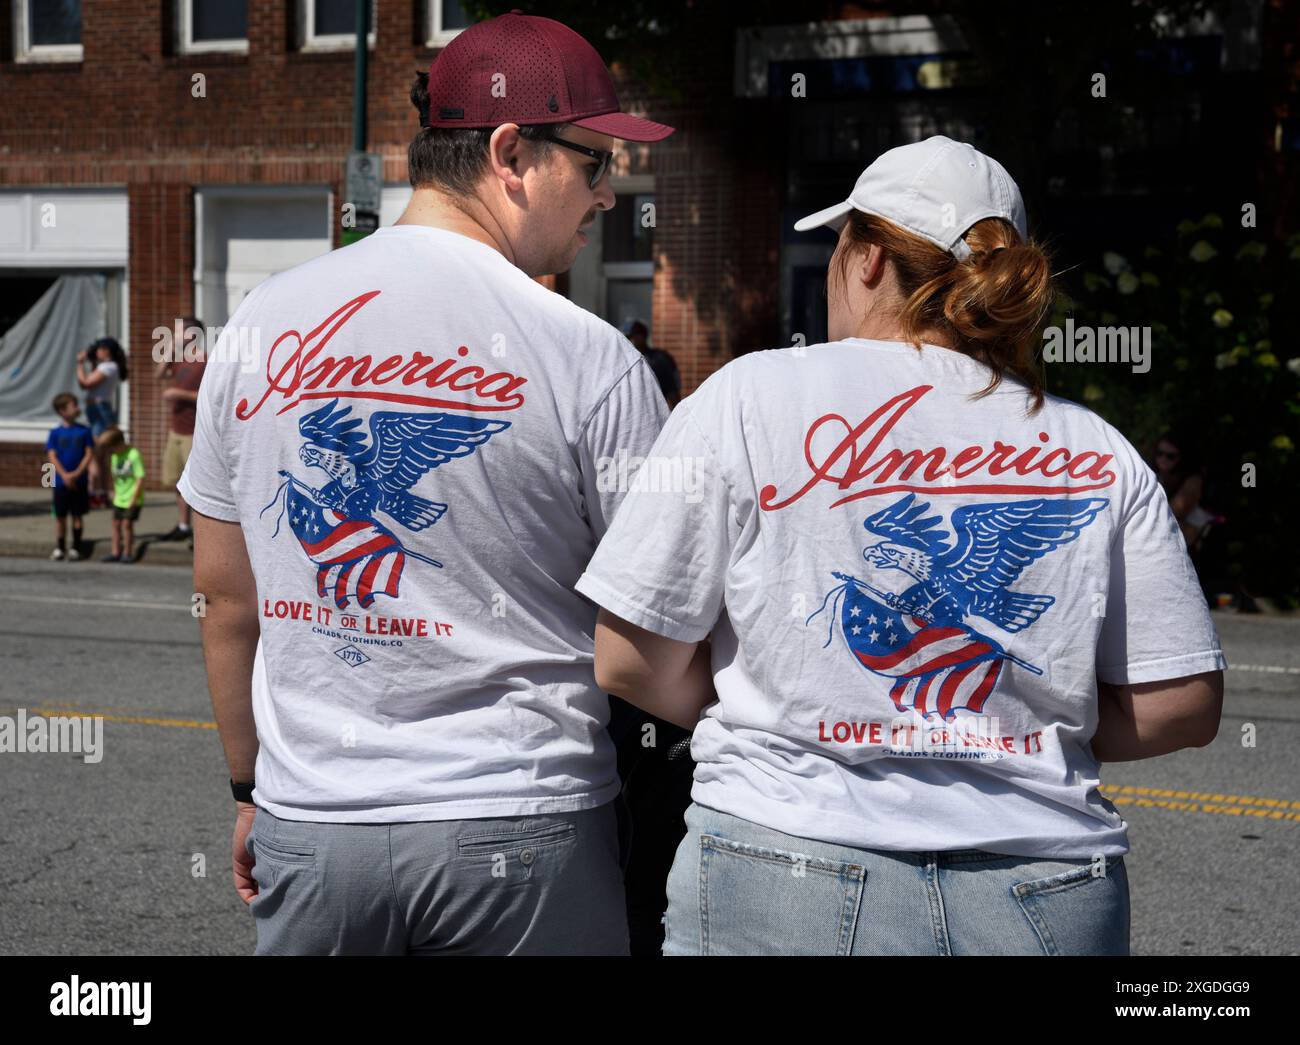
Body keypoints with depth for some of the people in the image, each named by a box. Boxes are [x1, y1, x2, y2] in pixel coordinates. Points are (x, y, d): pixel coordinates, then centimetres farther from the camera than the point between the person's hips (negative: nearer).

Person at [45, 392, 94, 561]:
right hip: (61, 482, 0)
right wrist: (64, 475, -16)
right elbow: (52, 456, -5)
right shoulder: (55, 433, -2)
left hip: (79, 482, 0)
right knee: (60, 516, 7)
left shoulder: (84, 431, 0)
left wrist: (77, 474, -13)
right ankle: (60, 548, 17)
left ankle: (75, 548, 14)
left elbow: (89, 454, -3)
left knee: (77, 516, 5)